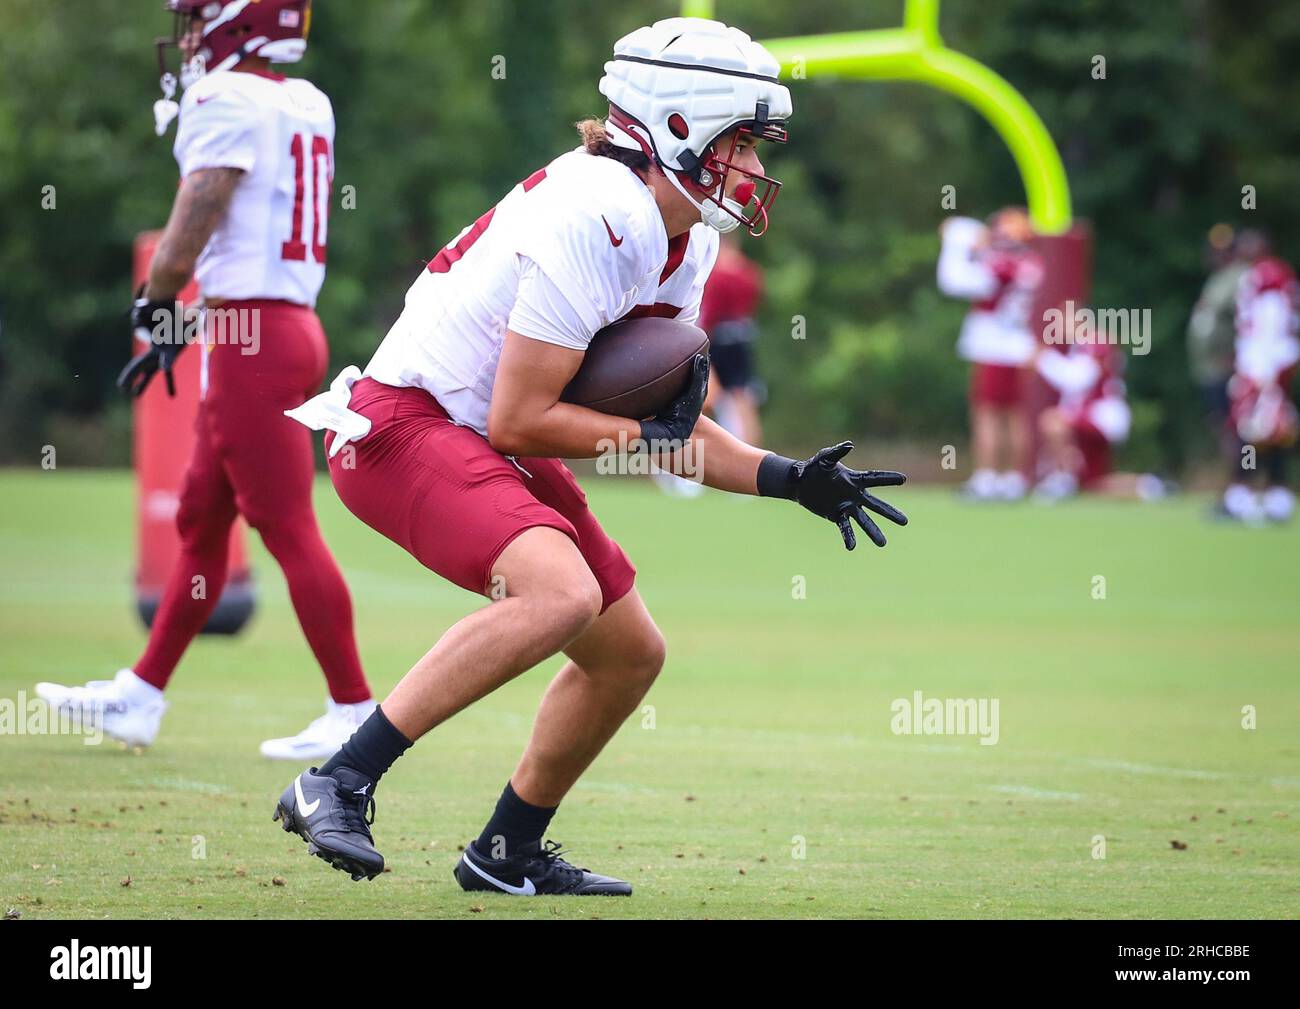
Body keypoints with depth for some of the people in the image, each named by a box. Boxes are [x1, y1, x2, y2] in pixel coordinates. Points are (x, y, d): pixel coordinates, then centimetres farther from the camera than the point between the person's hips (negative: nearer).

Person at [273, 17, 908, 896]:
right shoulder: (600, 221, -23)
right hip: (403, 427, -11)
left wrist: (790, 481, 5)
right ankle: (338, 785, -29)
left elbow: (669, 429, 15)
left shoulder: (684, 244, 9)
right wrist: (647, 433, -10)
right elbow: (520, 421, -22)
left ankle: (510, 854, 28)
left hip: (480, 445, 11)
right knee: (561, 593, -33)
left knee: (630, 653, 12)